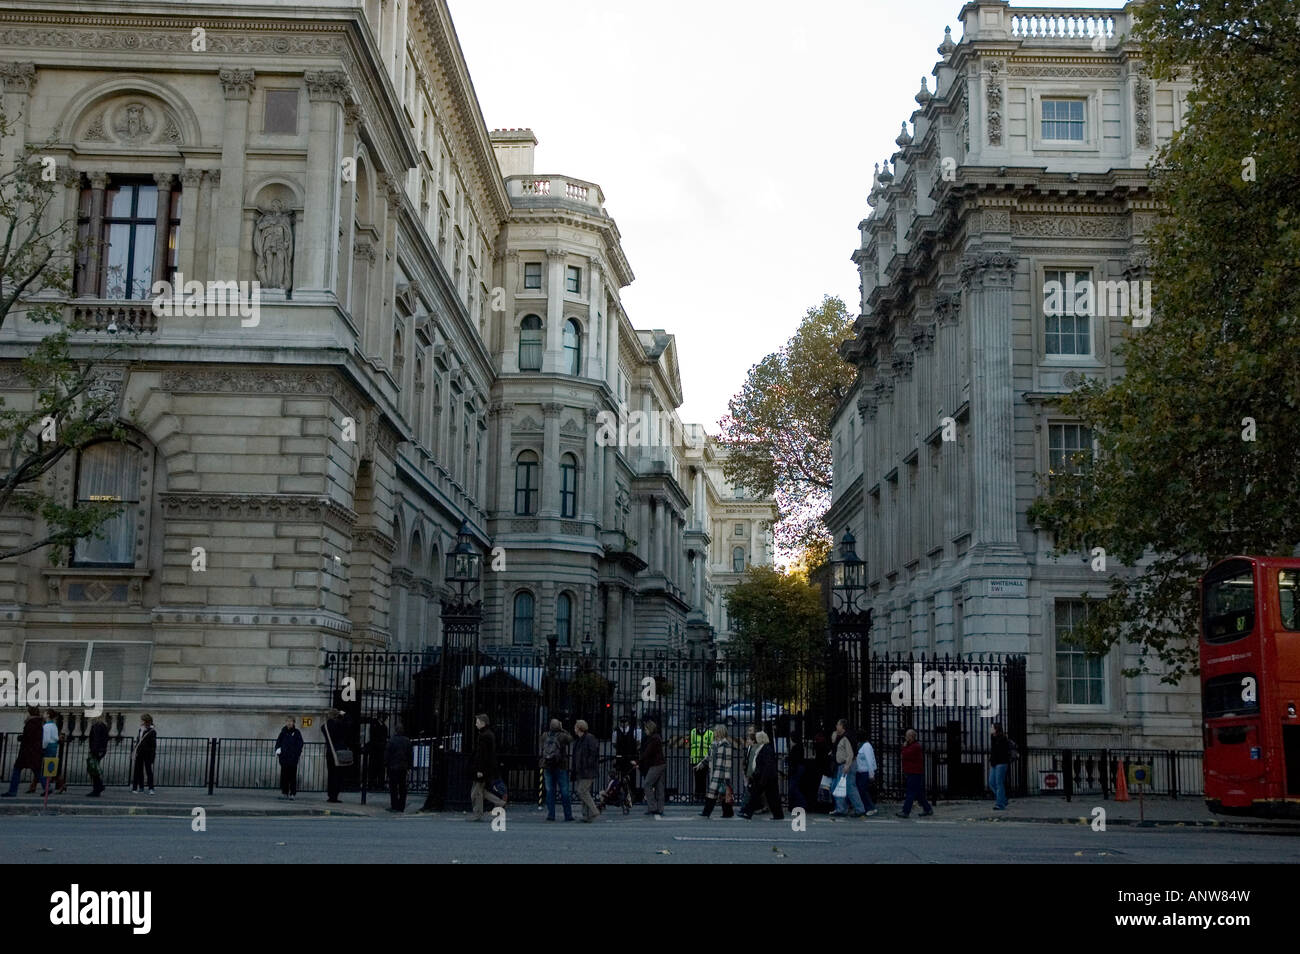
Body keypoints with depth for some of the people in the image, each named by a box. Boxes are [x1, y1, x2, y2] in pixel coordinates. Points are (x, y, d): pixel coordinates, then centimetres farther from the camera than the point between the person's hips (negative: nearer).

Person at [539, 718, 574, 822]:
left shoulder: (544, 735, 1)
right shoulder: (563, 736, -7)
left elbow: (540, 746, 20)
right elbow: (571, 740, 13)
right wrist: (563, 730, 16)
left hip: (547, 767, 2)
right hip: (561, 767, -2)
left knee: (550, 791, 7)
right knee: (564, 791, 3)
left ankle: (550, 814, 2)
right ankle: (568, 815, 3)